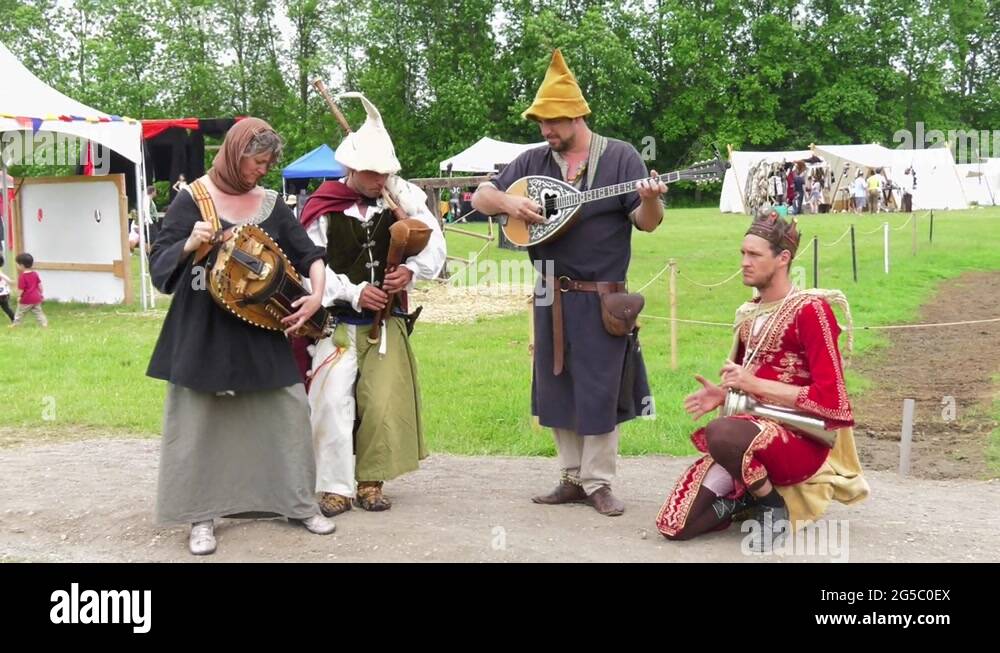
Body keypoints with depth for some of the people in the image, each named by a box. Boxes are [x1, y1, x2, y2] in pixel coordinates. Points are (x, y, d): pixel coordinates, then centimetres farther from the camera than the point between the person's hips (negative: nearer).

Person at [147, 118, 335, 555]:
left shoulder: (270, 204, 6)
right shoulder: (192, 199, -6)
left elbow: (309, 253, 7)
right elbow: (160, 261, -8)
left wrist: (317, 294, -10)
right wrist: (189, 245, -28)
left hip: (260, 328, 4)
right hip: (204, 330, -4)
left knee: (288, 411, 4)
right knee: (200, 421, 2)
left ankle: (299, 503, 18)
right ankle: (202, 516, 13)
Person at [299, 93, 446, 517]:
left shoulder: (399, 201, 2)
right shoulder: (324, 209, -5)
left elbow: (435, 247, 0)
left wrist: (411, 270, -19)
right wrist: (354, 293, -16)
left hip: (386, 319, 2)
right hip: (337, 320, -2)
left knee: (383, 402, 1)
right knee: (333, 402, -9)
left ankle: (371, 481, 14)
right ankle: (335, 486, 1)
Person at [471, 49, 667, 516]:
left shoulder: (619, 157, -3)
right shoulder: (534, 161, 8)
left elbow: (648, 223, -7)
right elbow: (480, 197, 9)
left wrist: (650, 200, -29)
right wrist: (508, 202, -12)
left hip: (602, 297, -4)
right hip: (552, 297, 5)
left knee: (598, 391, -2)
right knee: (556, 389, 8)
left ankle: (598, 483, 10)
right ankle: (572, 478, 20)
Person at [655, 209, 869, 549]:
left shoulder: (810, 309, -11)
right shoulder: (748, 314, 12)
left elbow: (830, 398, -17)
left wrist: (755, 384, -18)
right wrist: (723, 394, 1)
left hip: (804, 440, -6)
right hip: (752, 430, 6)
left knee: (722, 433, -39)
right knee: (677, 525, -9)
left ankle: (774, 504, -11)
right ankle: (752, 493, 14)